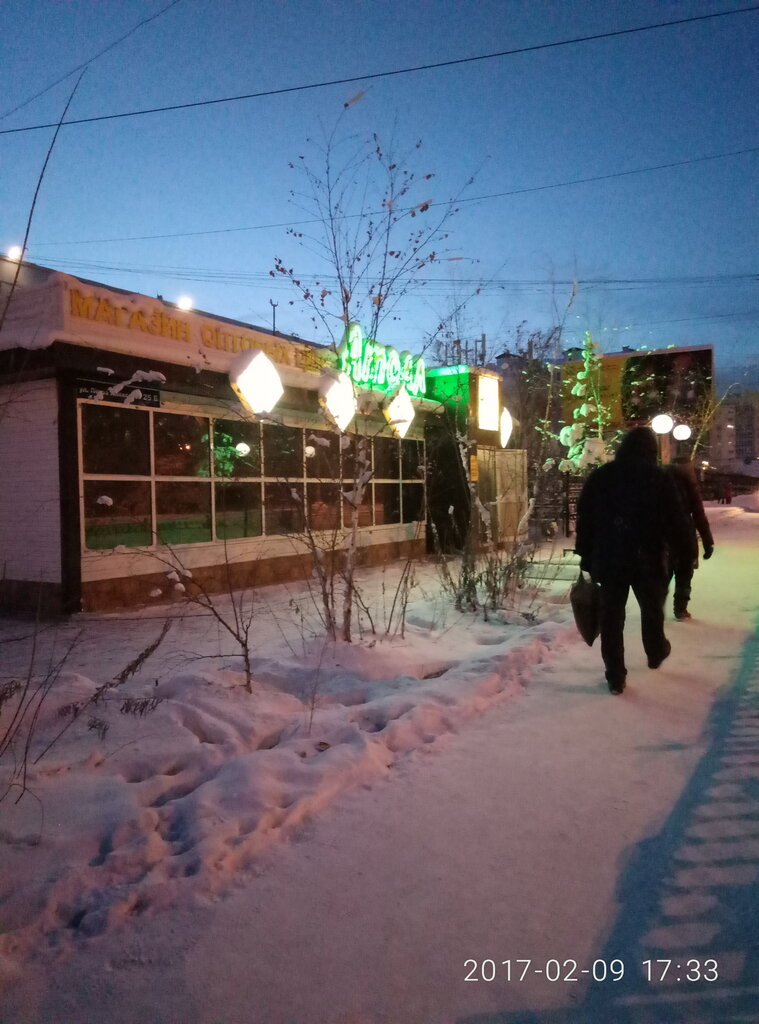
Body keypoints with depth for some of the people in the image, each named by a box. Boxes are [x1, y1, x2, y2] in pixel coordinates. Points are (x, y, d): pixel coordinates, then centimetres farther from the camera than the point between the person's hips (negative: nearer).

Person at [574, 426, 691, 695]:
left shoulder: (599, 476, 3)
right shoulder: (661, 479, -3)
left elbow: (584, 520, 3)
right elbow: (677, 521, -2)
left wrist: (586, 557, 9)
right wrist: (679, 551, 13)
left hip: (608, 560, 1)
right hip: (648, 560, 0)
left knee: (611, 616, 5)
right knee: (652, 609, 23)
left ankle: (615, 677, 6)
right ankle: (656, 653, 45)